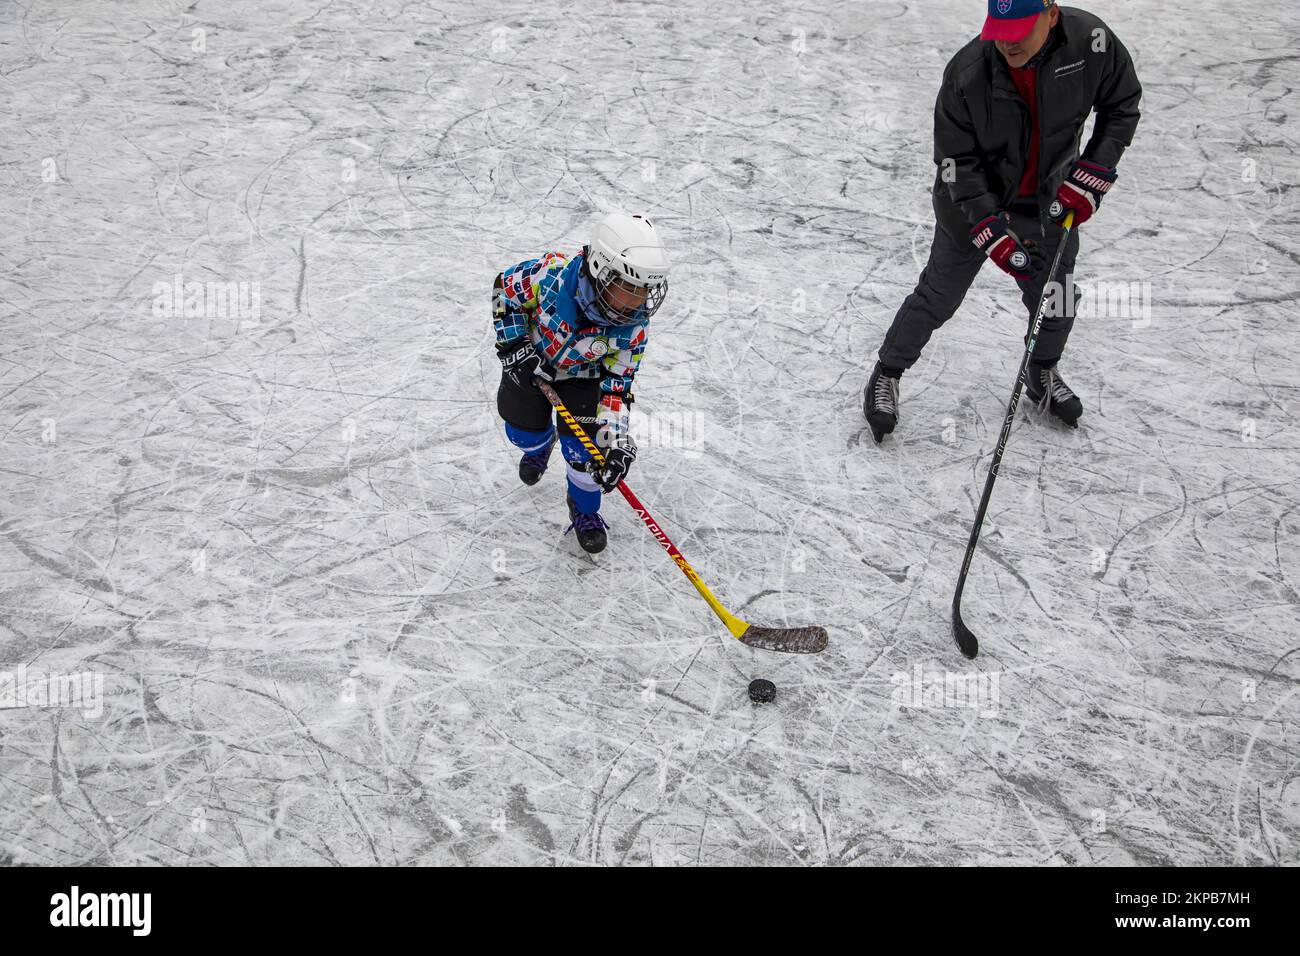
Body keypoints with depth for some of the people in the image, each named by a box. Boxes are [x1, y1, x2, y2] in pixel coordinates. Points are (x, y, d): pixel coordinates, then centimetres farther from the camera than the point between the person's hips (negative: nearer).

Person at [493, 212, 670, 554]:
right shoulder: (553, 274, -39)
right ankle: (539, 445, 52)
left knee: (584, 445, -8)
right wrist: (513, 347, -22)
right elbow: (505, 289, -19)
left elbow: (617, 386, -22)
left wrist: (617, 442, -31)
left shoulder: (635, 324, -31)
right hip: (529, 358, 0)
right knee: (524, 431, 12)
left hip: (581, 372, 0)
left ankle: (585, 509, 22)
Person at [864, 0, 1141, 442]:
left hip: (1051, 202, 3)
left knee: (1056, 303, 14)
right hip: (972, 205, -3)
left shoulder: (1091, 41, -21)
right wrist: (991, 231, -27)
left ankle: (1042, 375, 44)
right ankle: (886, 376, 29)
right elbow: (956, 161, -20)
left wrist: (1092, 175, -13)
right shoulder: (967, 73, -28)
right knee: (937, 298, 5)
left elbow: (1122, 106, -4)